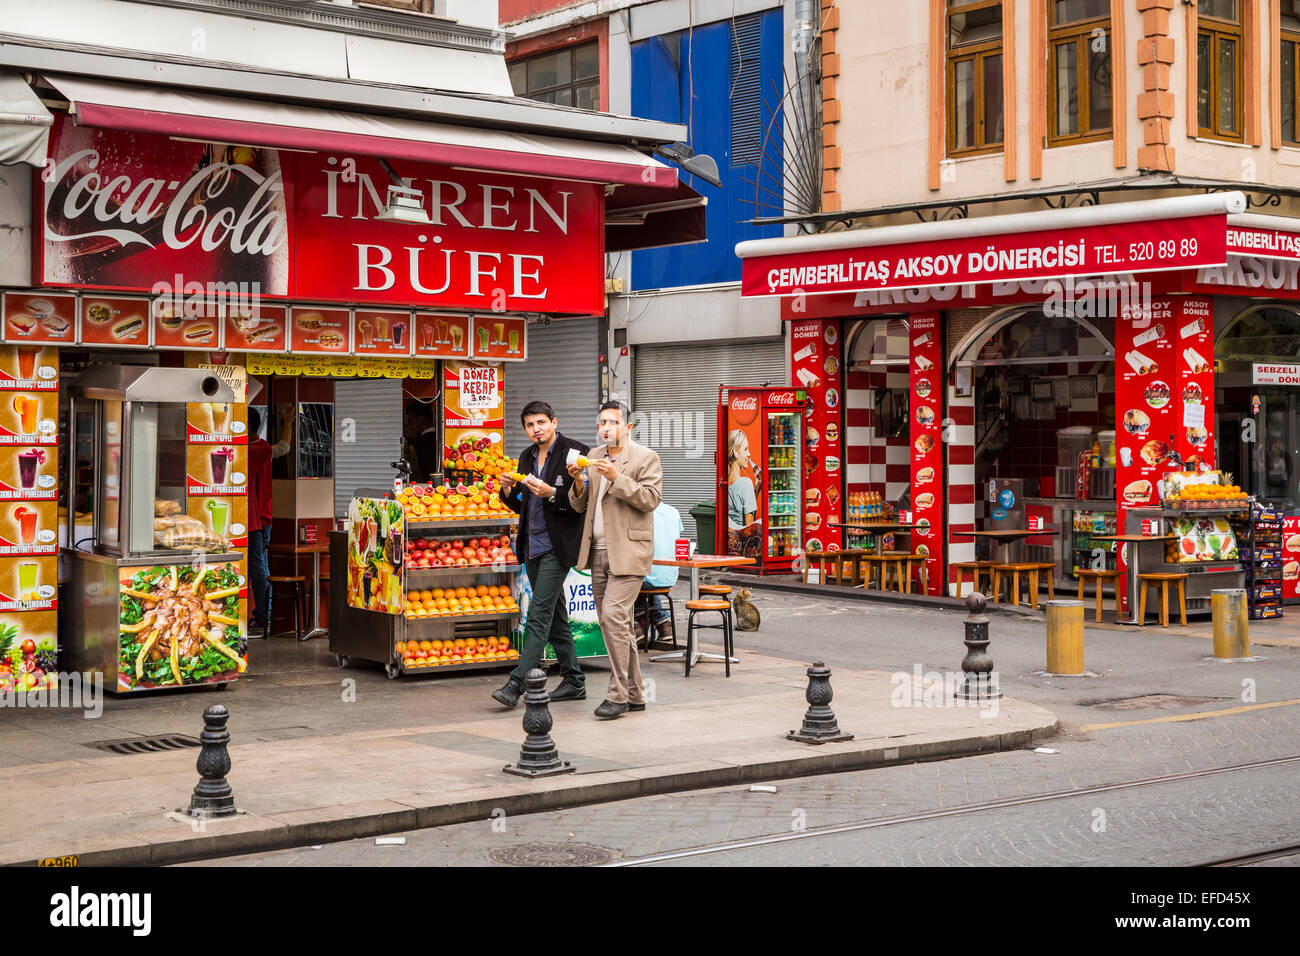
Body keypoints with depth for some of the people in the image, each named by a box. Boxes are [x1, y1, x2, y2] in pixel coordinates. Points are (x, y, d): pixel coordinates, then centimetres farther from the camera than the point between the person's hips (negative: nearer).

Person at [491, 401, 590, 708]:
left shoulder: (574, 453, -9)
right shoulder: (527, 457, 14)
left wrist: (551, 493, -25)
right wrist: (508, 491, -1)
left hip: (557, 547, -8)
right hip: (532, 546, 8)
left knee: (539, 614, -11)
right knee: (555, 615, 13)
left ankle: (516, 684, -14)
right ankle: (573, 681, 21)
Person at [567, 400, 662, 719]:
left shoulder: (645, 458, -3)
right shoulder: (593, 457, 15)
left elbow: (650, 499, -14)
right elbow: (579, 506, 14)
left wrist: (617, 477, -22)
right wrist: (579, 483, -7)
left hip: (628, 552, -7)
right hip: (598, 552, 7)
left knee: (613, 614, -17)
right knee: (616, 622, 10)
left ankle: (618, 695, -12)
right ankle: (634, 694, 19)